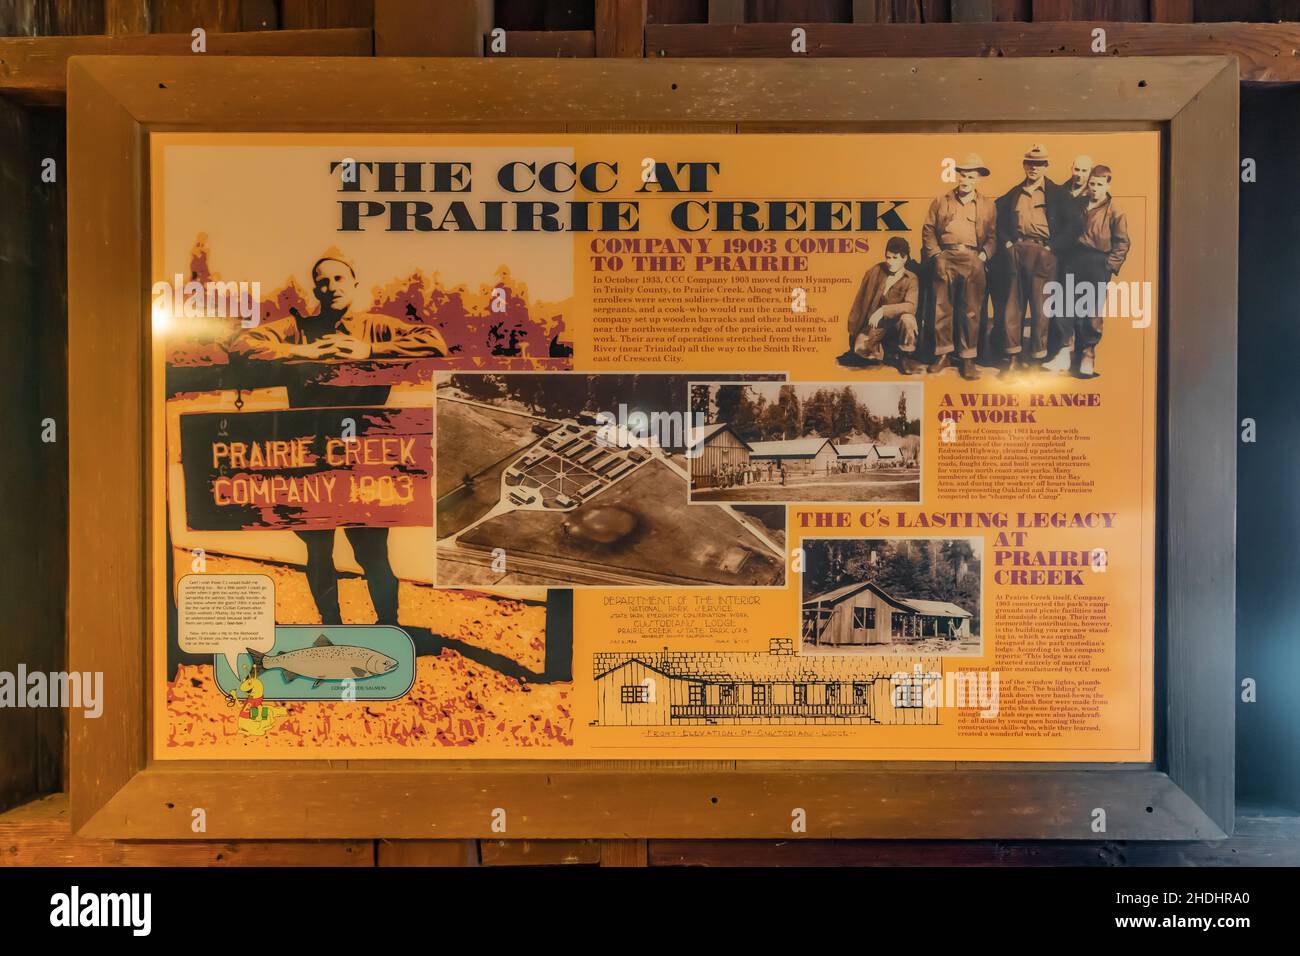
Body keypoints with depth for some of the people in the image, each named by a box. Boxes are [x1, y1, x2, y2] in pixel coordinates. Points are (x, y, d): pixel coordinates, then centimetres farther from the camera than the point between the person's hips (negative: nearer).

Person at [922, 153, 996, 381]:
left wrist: (983, 256, -6)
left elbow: (992, 236, 10)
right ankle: (943, 354, 10)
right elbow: (928, 231, 11)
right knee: (941, 308, 0)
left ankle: (968, 359, 3)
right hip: (945, 258, 1)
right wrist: (936, 255, -2)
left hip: (973, 261, 0)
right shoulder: (941, 201, 14)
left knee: (972, 311, -2)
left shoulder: (988, 205, 14)